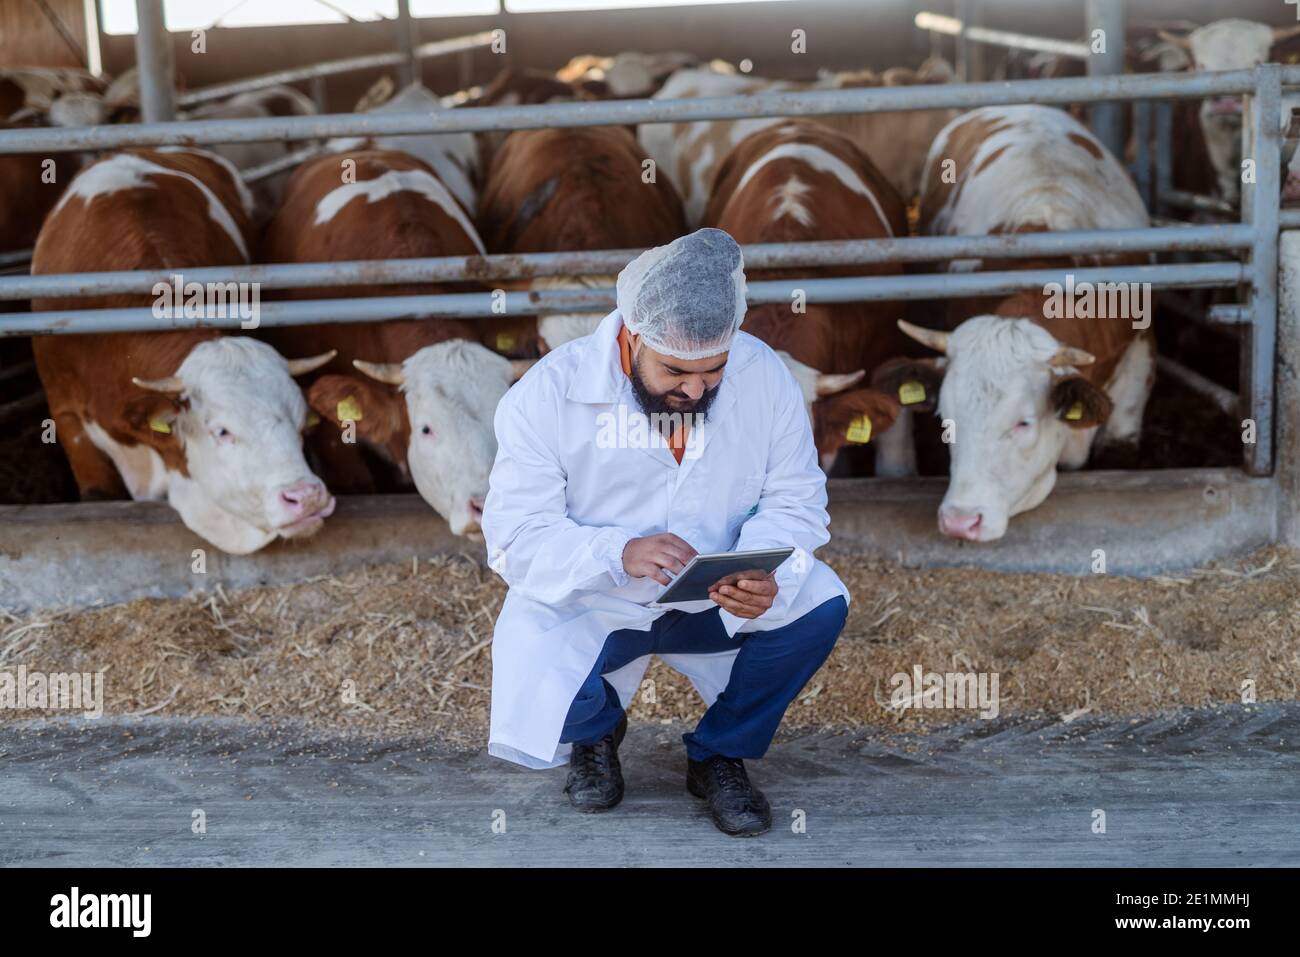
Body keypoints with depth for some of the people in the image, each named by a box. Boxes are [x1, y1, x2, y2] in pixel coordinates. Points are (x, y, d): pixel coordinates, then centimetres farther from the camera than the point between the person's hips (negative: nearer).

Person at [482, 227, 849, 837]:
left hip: (715, 602, 2)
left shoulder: (764, 376, -11)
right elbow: (516, 534, -19)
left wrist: (766, 575, -31)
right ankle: (597, 728, 15)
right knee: (532, 710, -28)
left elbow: (795, 502, -7)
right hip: (586, 604, -2)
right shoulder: (548, 392, -18)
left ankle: (720, 752, 3)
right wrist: (621, 553, -38)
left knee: (820, 606, -25)